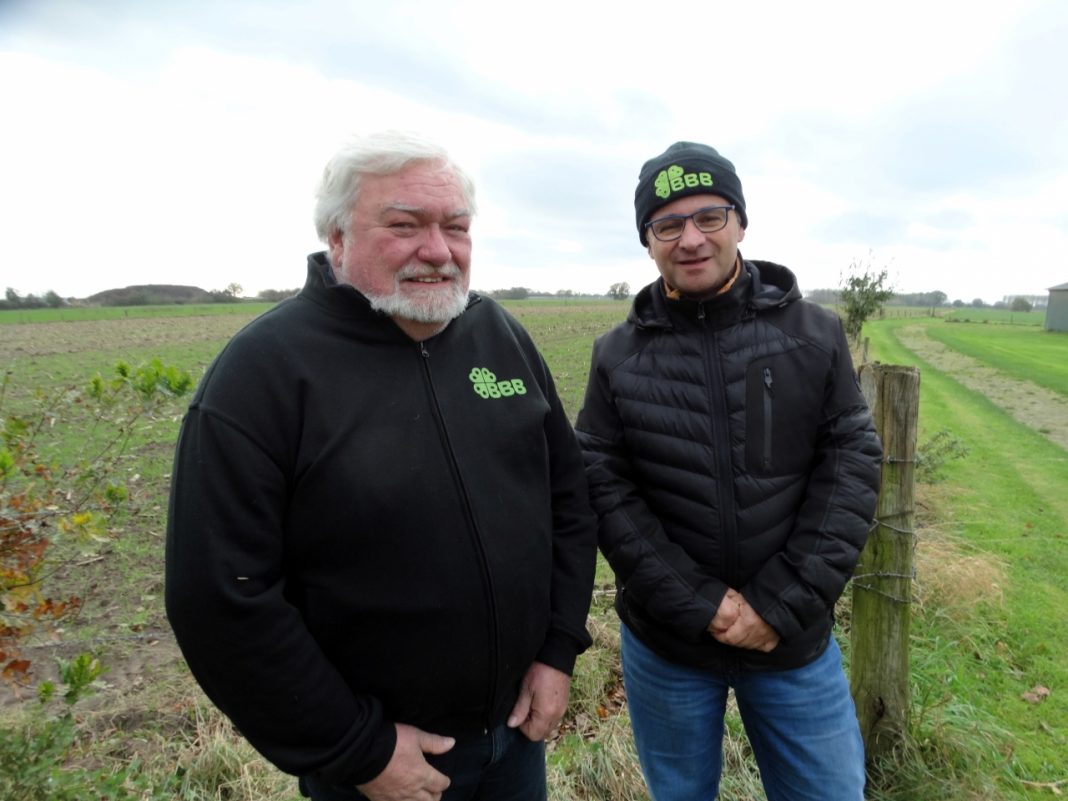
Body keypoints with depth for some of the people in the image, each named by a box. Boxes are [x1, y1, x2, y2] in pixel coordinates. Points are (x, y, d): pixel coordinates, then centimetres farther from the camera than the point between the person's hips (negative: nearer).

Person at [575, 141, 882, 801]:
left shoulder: (815, 335, -3)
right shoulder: (619, 356, -4)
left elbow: (851, 467, -6)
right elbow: (604, 489, -8)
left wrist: (783, 604, -14)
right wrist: (699, 603, -16)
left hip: (796, 641, 1)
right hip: (664, 644, 0)